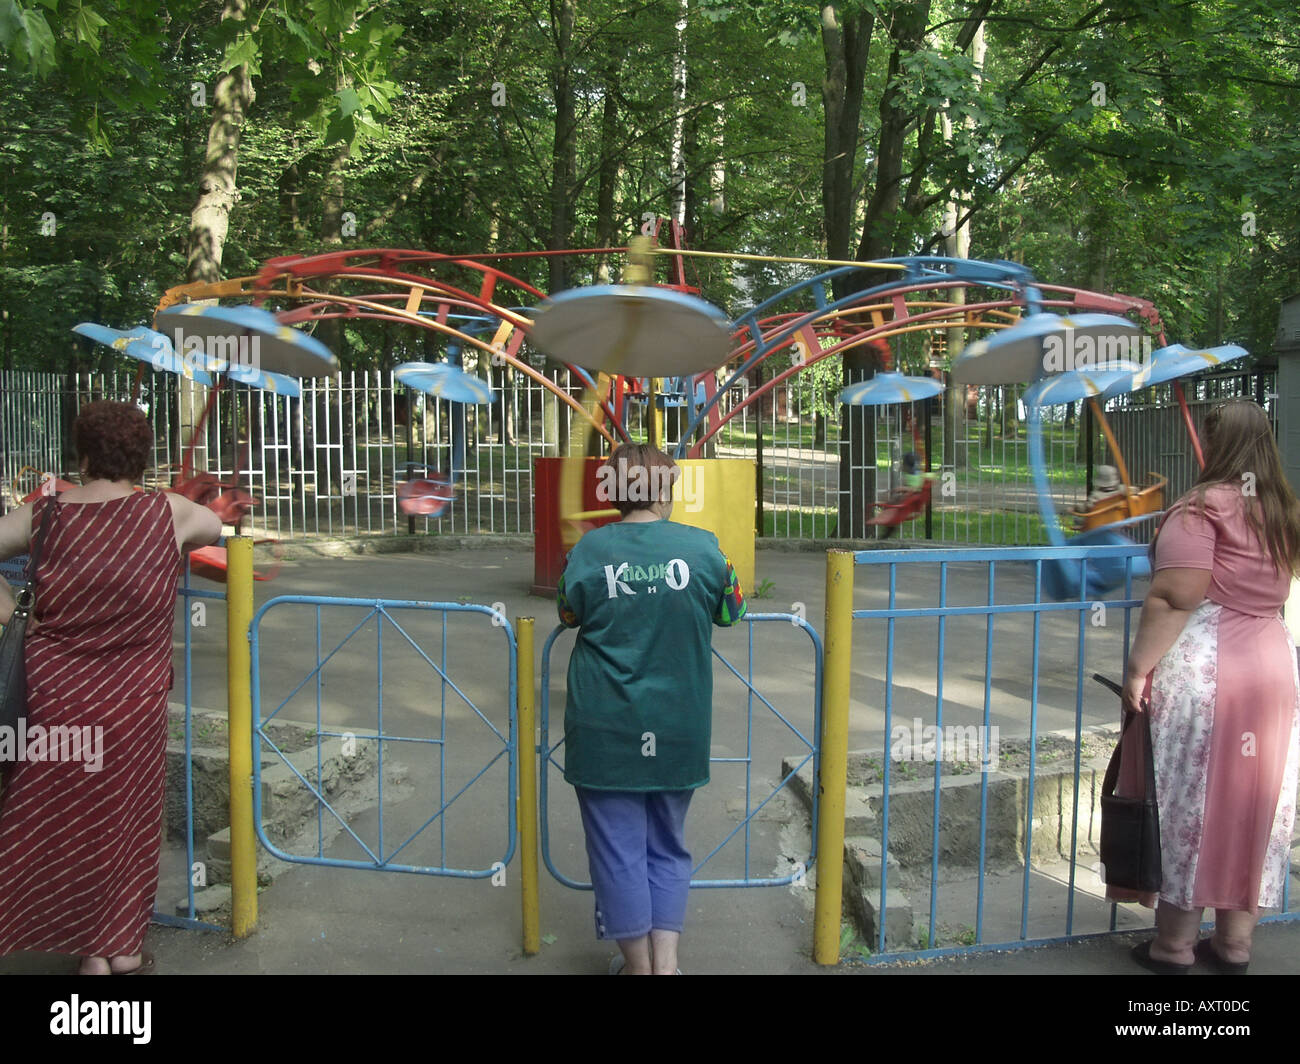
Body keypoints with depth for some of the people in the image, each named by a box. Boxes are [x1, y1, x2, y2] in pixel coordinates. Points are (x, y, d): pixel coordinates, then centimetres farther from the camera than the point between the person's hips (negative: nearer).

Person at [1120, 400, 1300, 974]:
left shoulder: (1203, 506, -11)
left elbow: (1175, 598, -19)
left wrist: (1139, 668, -15)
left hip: (1203, 672, -7)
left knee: (1190, 803, 2)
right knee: (1251, 804, 13)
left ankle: (1175, 943, 11)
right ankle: (1235, 939, 23)